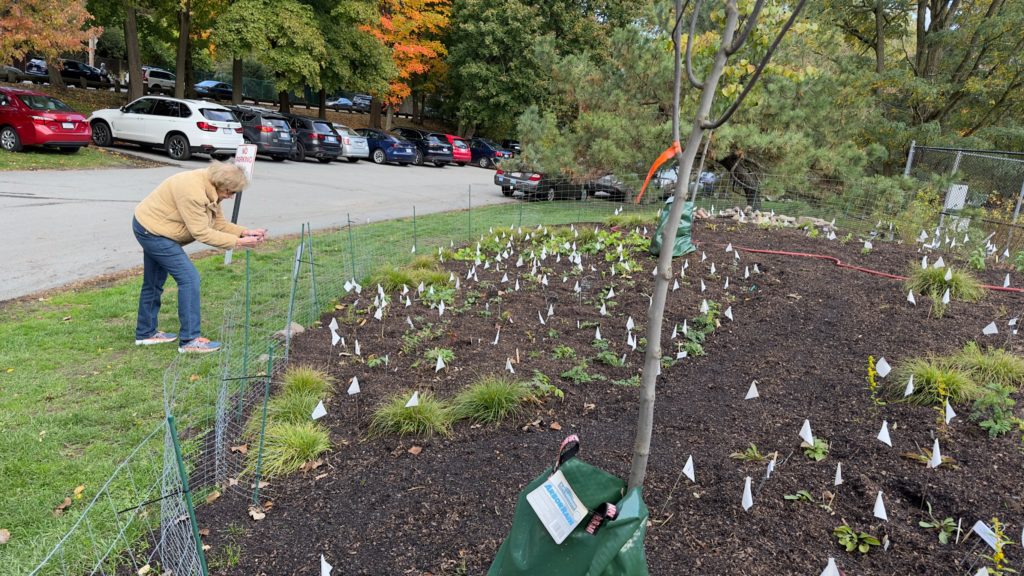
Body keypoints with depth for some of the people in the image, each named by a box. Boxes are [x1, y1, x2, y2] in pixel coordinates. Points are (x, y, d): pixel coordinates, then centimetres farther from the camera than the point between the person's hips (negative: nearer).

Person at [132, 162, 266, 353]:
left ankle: (146, 333, 36)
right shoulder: (193, 191, -32)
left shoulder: (210, 187, -3)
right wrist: (237, 242, -27)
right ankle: (189, 340, -7)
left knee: (154, 283, 20)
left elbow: (218, 222, -1)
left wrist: (245, 232, -13)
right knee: (189, 278, -12)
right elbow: (201, 233, -28)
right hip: (153, 231, -10)